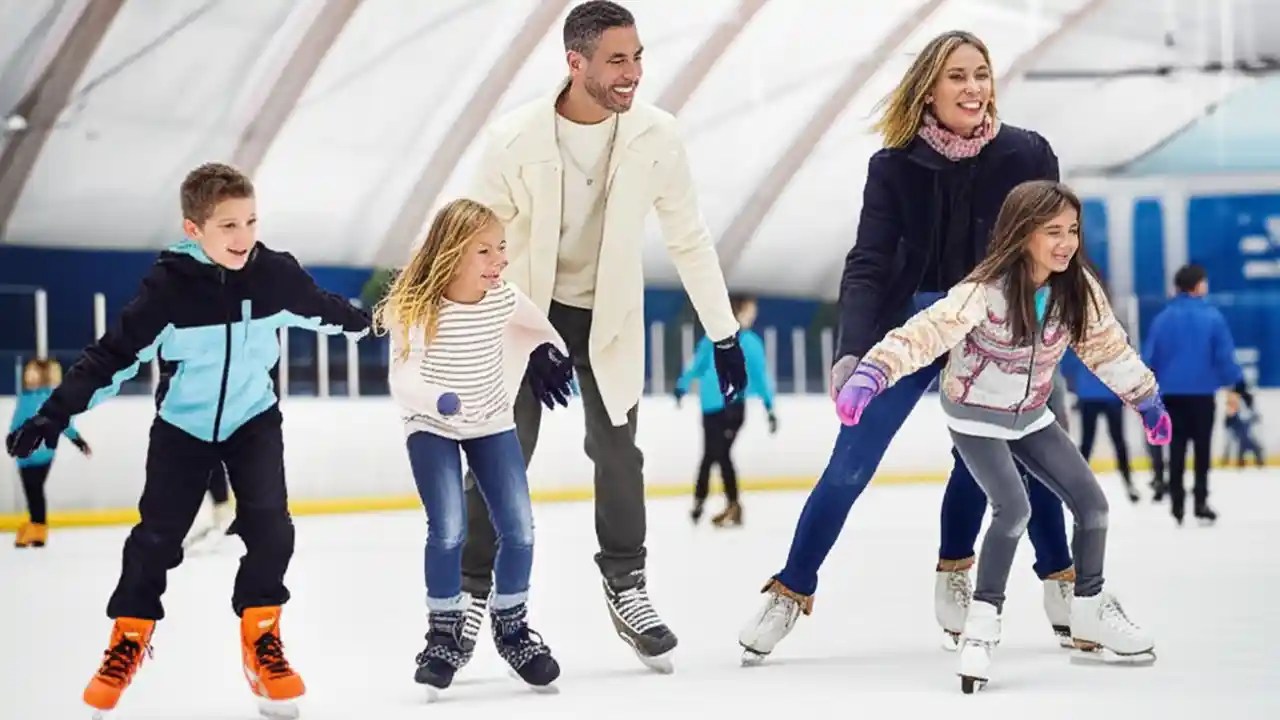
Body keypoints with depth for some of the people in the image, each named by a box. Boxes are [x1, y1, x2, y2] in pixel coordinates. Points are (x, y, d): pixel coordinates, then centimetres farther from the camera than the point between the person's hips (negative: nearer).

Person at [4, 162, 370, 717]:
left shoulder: (275, 273, -16)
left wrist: (364, 322, 24)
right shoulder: (169, 285, -24)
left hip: (253, 420, 1)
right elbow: (115, 352, -21)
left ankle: (260, 638, 1)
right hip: (182, 426, -1)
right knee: (156, 536, -2)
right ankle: (129, 639, 18)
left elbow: (319, 307, 6)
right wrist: (55, 415, -26)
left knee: (269, 526, -14)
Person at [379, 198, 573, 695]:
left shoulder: (503, 298, -13)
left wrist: (548, 352, -6)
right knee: (448, 530, -17)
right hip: (432, 427, -3)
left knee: (519, 529, -4)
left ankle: (511, 626, 19)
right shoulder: (416, 308, -26)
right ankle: (446, 633, 4)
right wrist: (437, 399, -51)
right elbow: (402, 379, -33)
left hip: (492, 424, 3)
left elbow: (536, 325, 10)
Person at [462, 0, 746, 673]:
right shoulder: (514, 139, -25)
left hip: (608, 315, 2)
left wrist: (725, 334, -3)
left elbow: (689, 237, -6)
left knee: (617, 453, 6)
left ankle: (627, 590, 23)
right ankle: (471, 594, 19)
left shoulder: (654, 135, -18)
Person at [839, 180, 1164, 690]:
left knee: (1091, 502, 2)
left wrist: (1147, 400, 12)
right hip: (976, 416, -6)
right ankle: (983, 622, -9)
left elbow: (1106, 344, 3)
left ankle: (1090, 614, 22)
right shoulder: (986, 290, -31)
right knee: (1014, 509, -23)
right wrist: (871, 372, -56)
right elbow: (926, 332, -42)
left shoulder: (1077, 287, -13)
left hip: (1030, 415, 6)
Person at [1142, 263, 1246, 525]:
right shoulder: (1212, 316, -8)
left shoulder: (1163, 318, -1)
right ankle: (1201, 502, 5)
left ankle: (1177, 503, 6)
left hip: (1172, 393, 2)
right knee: (1202, 448, 8)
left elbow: (1149, 356, 0)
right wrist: (1238, 383, -3)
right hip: (1202, 392, -2)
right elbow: (1225, 354, -10)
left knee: (1176, 448, 10)